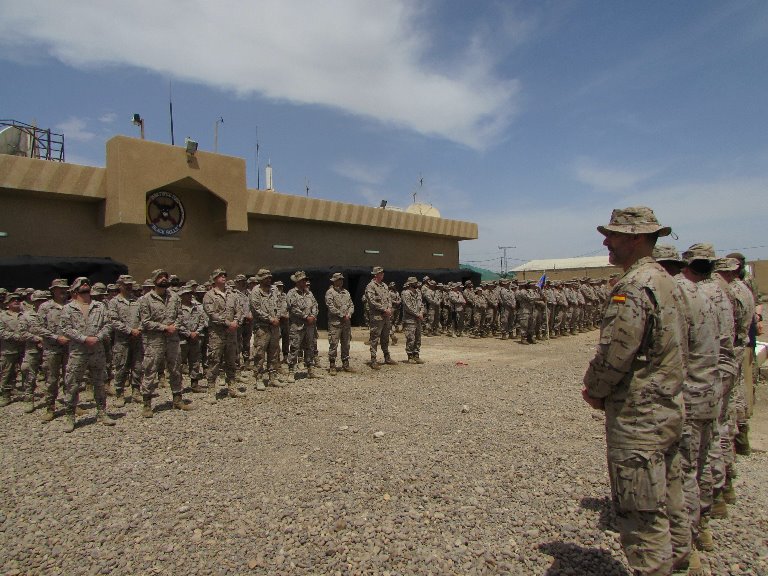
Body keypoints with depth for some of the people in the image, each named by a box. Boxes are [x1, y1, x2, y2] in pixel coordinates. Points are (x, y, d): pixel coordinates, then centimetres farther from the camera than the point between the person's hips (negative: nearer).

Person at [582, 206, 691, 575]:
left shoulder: (634, 286, -21)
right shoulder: (666, 281, 11)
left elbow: (614, 352, -26)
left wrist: (594, 389, -7)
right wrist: (607, 391, 12)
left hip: (638, 416, -10)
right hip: (669, 407, 10)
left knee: (641, 514, 3)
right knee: (668, 499, 23)